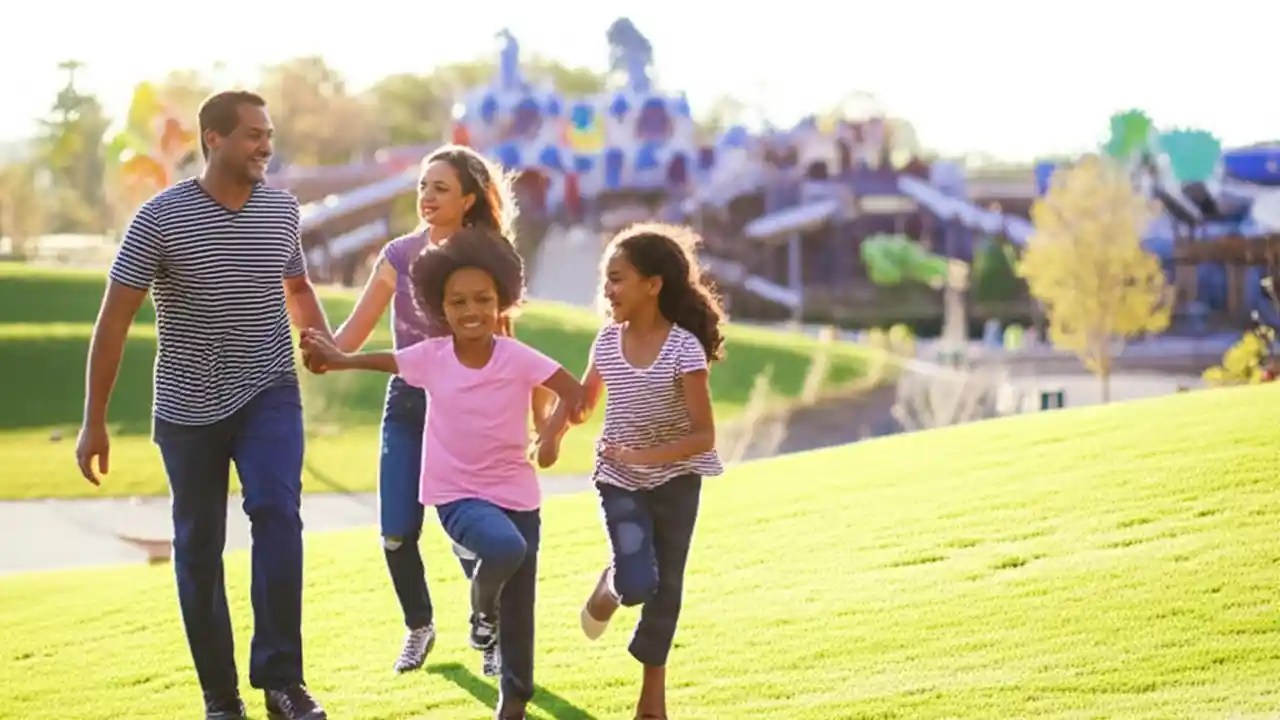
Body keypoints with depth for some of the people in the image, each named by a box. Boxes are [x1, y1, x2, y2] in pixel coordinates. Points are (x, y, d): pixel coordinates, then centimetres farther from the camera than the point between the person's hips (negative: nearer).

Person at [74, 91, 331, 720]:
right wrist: (94, 422, -9)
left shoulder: (282, 210, 1)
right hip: (189, 407, -1)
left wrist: (325, 344, 0)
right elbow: (113, 320, -8)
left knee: (277, 510, -22)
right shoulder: (160, 218, -12)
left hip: (269, 392, 1)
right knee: (199, 548, 6)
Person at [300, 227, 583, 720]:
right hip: (458, 495, -1)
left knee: (518, 611, 8)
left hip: (516, 494, 1)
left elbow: (572, 390, -12)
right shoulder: (430, 358, -8)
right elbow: (382, 361, 11)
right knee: (506, 547, -33)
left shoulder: (517, 358, -13)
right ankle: (481, 605, -1)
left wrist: (554, 431, -25)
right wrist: (335, 358, 20)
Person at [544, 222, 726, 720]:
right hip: (620, 481, 2)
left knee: (666, 587, 8)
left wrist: (643, 455, -28)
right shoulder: (608, 341, -6)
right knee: (637, 585, -16)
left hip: (674, 480, -2)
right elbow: (582, 400, 11)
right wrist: (548, 437, -6)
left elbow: (703, 436, -19)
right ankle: (610, 587, 20)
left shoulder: (684, 349, -19)